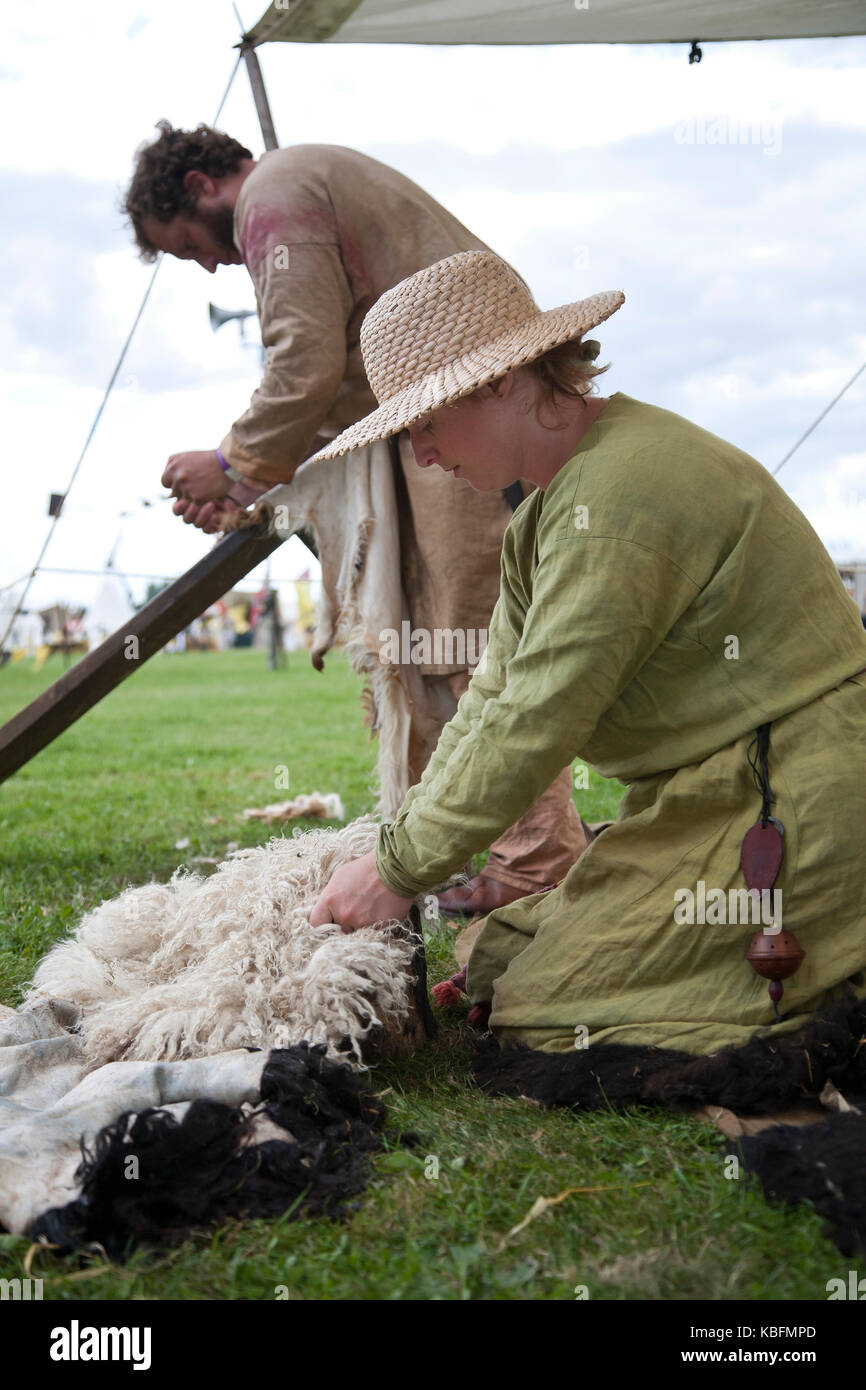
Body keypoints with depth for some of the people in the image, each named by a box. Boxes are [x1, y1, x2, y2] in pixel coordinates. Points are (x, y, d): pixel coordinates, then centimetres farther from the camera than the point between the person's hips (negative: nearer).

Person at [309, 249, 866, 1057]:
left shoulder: (621, 492, -21)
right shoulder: (546, 512, 12)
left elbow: (537, 722, -22)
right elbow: (494, 699, 12)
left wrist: (402, 868, -14)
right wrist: (400, 837, 3)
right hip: (706, 801, 10)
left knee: (537, 1019, -12)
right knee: (496, 962, 10)